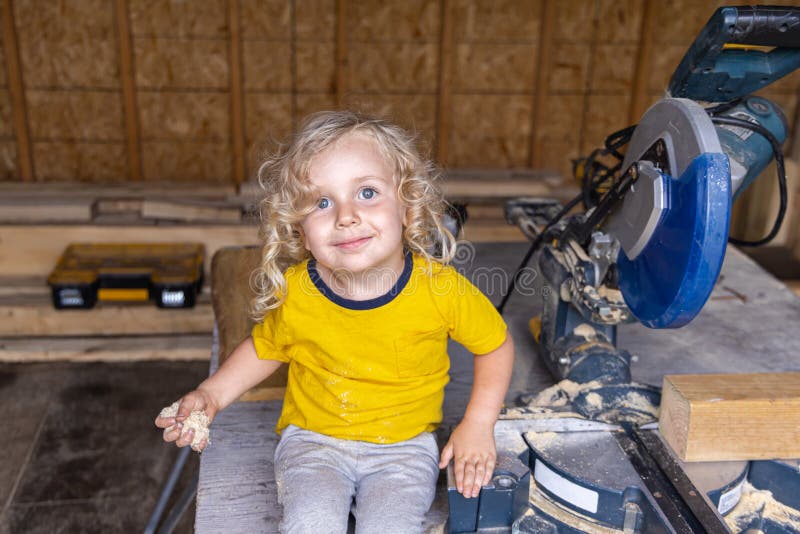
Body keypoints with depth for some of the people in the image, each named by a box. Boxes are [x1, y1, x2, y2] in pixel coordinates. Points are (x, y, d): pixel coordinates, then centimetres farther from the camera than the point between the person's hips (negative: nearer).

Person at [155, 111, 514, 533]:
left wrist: (478, 424, -8)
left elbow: (496, 344, -1)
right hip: (313, 440, 1)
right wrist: (210, 395, -3)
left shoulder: (440, 288, -18)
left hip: (404, 446, 0)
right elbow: (265, 347, 8)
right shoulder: (293, 293, -14)